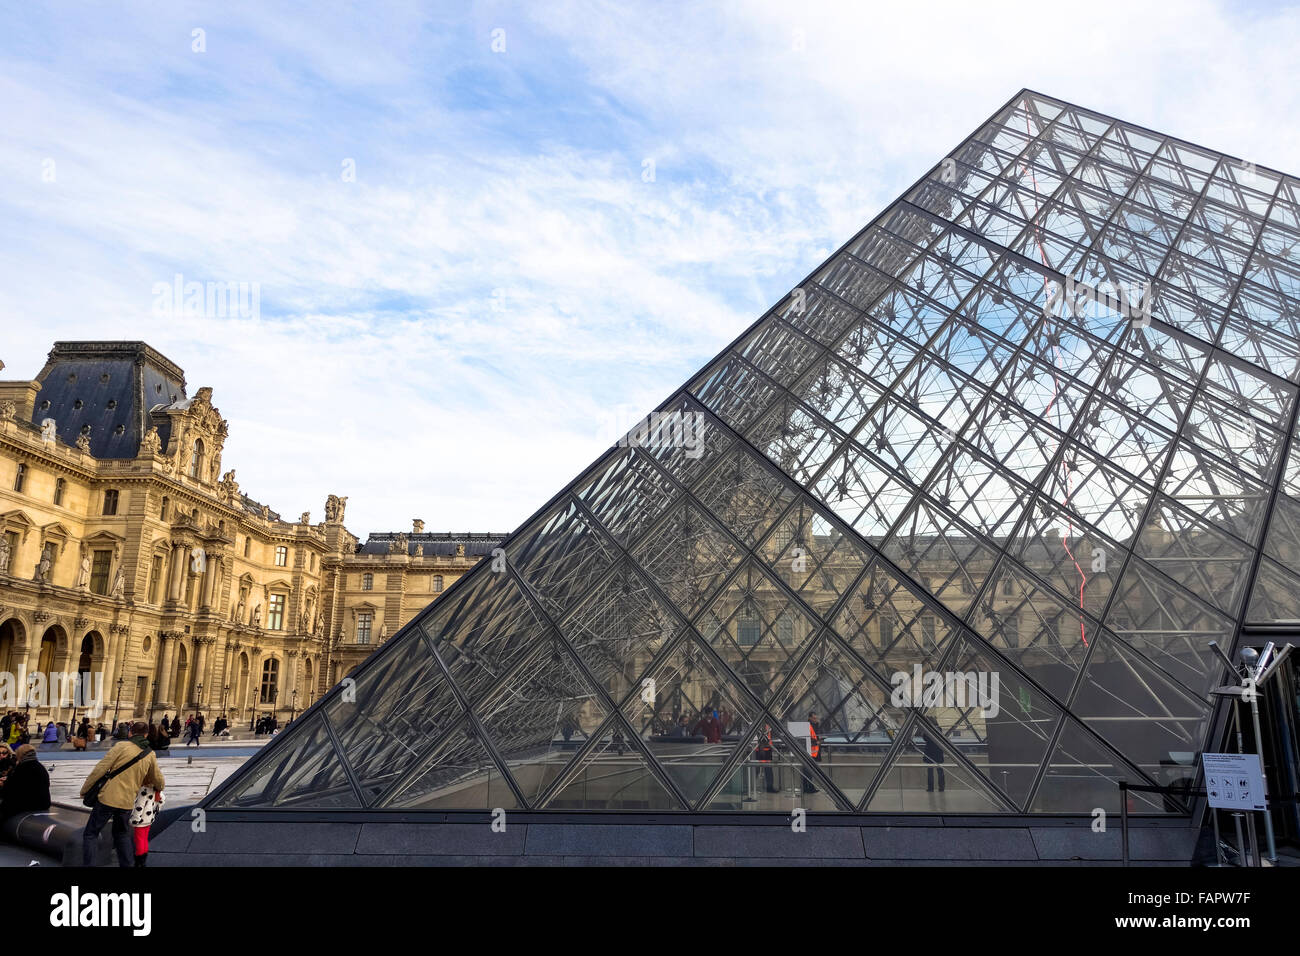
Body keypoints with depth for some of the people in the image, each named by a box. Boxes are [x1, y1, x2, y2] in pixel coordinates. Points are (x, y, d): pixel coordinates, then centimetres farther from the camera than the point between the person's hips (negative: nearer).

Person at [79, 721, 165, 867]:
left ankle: (87, 864, 2)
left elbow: (100, 769, -11)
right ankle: (127, 863, 19)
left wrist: (84, 789, 0)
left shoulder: (122, 746, -7)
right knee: (121, 834, 24)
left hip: (108, 798, -4)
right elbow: (159, 782, 14)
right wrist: (157, 787, 36)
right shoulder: (150, 755, 6)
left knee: (90, 834, 10)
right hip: (127, 802, 4)